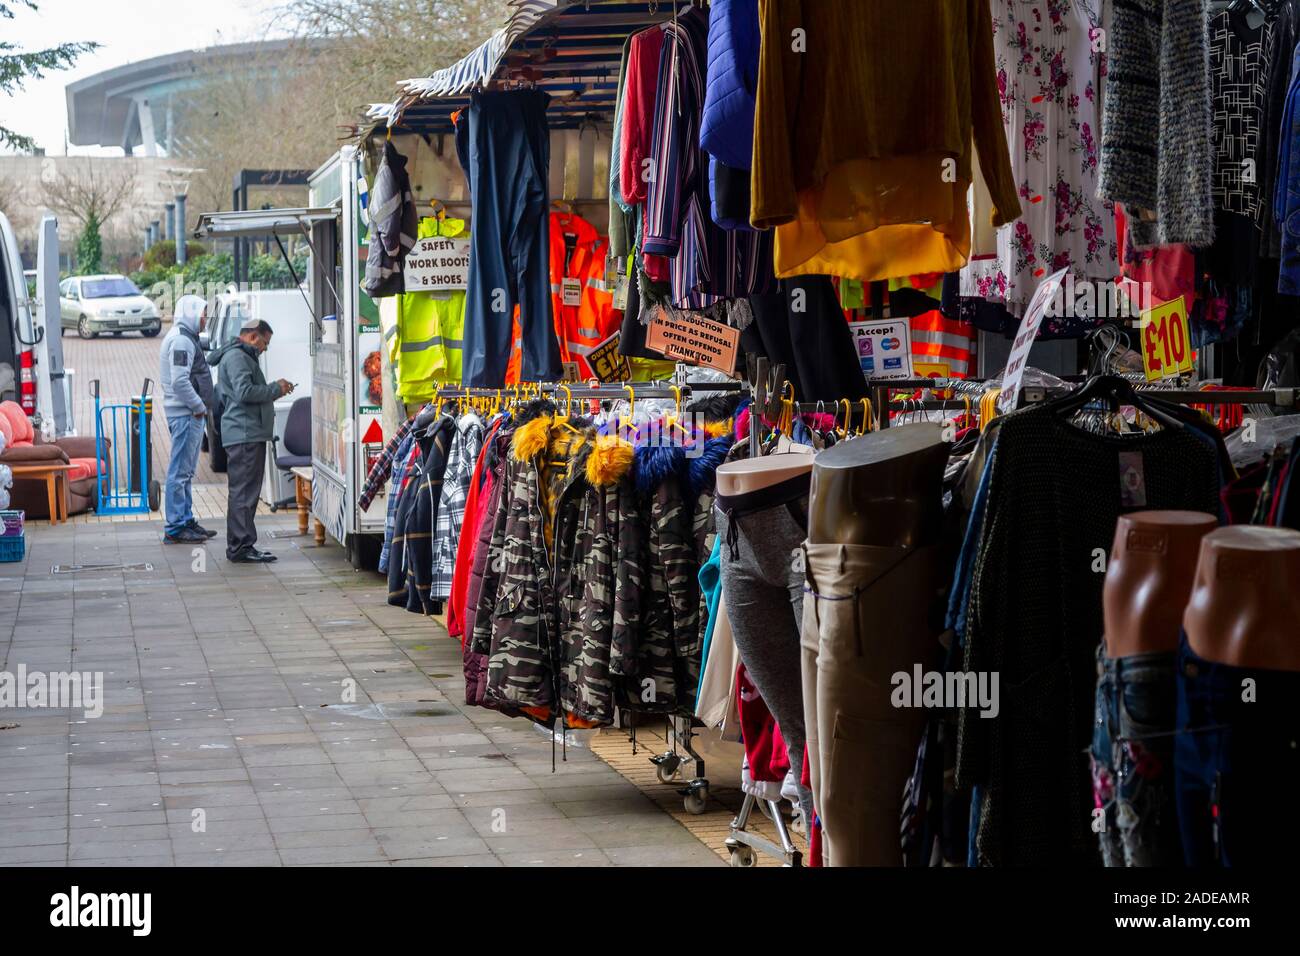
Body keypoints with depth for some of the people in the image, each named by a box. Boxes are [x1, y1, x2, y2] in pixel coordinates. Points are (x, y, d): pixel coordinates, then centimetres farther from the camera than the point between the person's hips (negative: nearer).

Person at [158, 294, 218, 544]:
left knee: (185, 472, 15)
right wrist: (199, 407, -16)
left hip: (190, 414, 11)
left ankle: (186, 521, 22)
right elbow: (180, 381, -23)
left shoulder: (186, 338, 19)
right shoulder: (181, 341, -15)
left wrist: (200, 407, 17)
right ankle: (175, 528, -7)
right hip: (186, 415, -11)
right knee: (180, 472, -8)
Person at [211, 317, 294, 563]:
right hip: (244, 434, -11)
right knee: (244, 491, -11)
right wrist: (275, 389, -11)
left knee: (242, 491, 13)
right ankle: (242, 546, -11)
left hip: (248, 434, 11)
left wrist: (275, 388, 13)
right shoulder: (236, 357, -10)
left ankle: (238, 547, 17)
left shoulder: (244, 357, 24)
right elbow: (244, 392, -21)